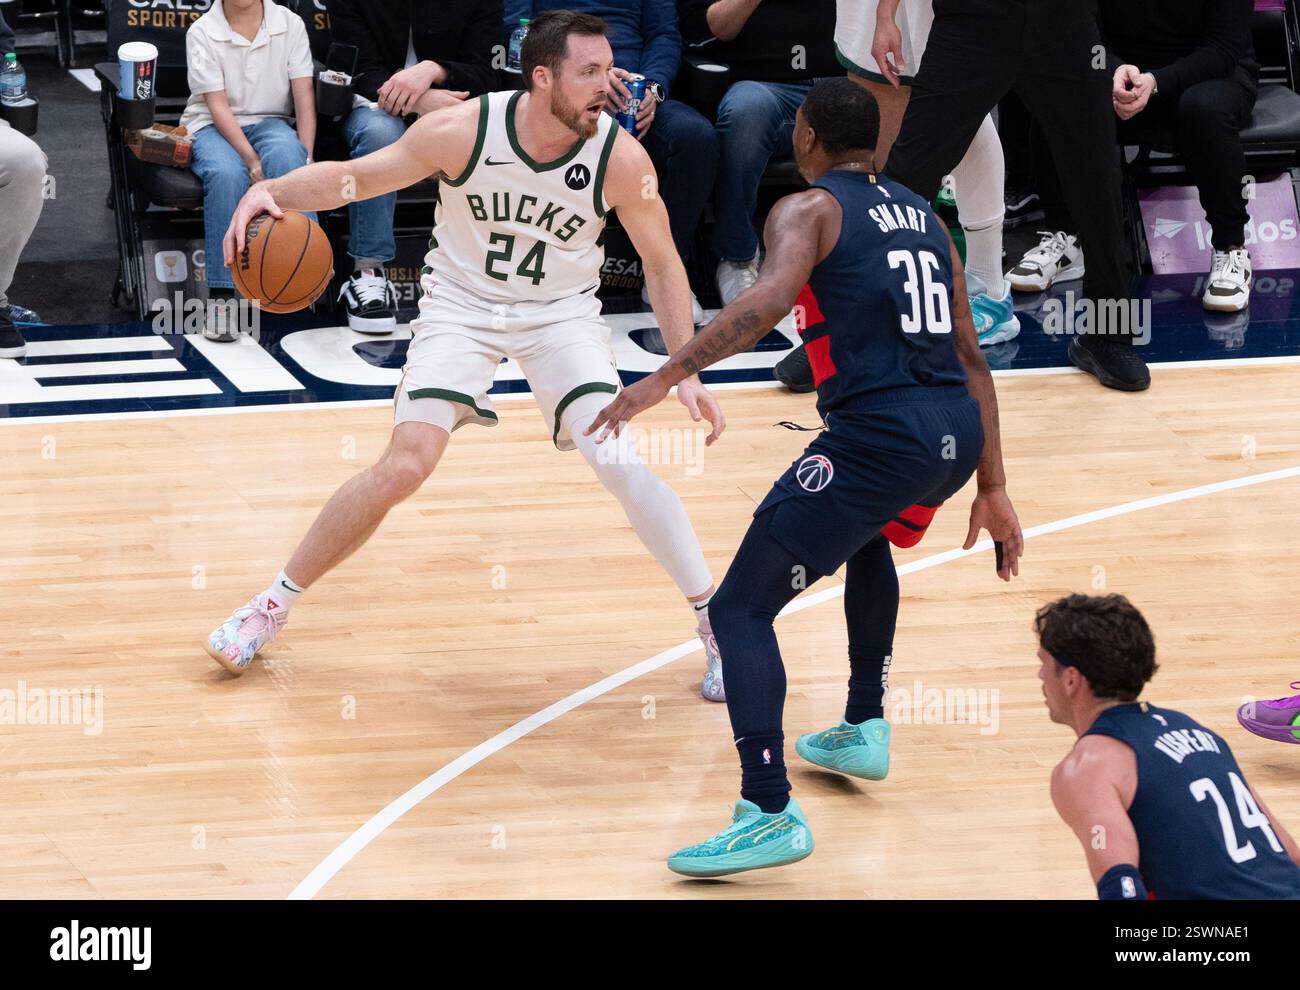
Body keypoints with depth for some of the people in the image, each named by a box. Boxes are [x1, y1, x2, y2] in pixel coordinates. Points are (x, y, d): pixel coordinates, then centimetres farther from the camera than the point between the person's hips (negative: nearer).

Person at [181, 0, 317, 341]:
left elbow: (304, 95, -5)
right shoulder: (202, 33, -7)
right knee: (226, 173, -35)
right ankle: (222, 294, -34)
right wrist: (251, 158, -26)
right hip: (213, 126, -2)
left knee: (285, 153, -35)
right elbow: (218, 105, -13)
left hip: (270, 121, 2)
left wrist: (306, 155, -19)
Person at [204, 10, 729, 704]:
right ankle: (274, 606, 3)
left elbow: (663, 265, -6)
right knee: (405, 466, -14)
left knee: (620, 462, -17)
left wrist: (686, 372, -12)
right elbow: (349, 177, -13)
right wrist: (270, 191, -31)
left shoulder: (621, 158, -21)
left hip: (562, 314, 1)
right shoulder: (463, 131, -23)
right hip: (462, 307, -1)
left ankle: (717, 624, 0)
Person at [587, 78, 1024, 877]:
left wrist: (666, 378, -24)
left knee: (740, 610, -3)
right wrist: (992, 489, 24)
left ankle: (771, 813, -16)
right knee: (869, 537, 41)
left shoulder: (809, 210, 3)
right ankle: (864, 730, 42)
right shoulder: (923, 217, 23)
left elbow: (770, 299, -20)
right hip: (957, 431, 8)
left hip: (878, 435, -7)